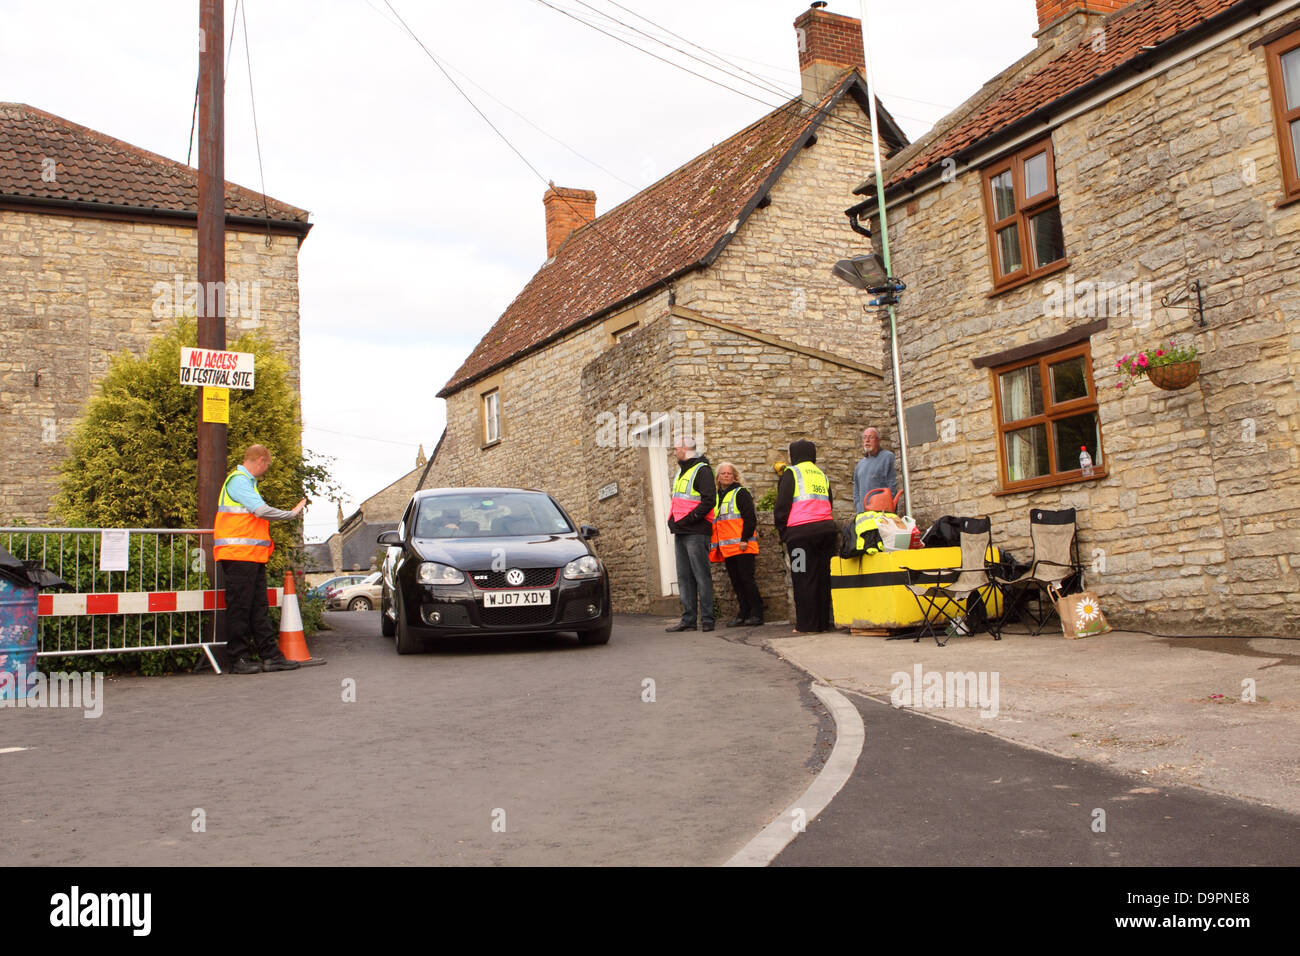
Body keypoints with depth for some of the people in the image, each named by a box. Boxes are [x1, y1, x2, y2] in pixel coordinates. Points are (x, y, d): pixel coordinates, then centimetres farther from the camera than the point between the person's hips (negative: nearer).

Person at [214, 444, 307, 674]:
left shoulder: (246, 481, 22)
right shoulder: (238, 480, -11)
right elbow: (262, 510, -20)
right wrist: (292, 514, -9)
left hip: (252, 556, 10)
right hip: (238, 555, -10)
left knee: (258, 608, 9)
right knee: (240, 609, -4)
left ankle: (271, 655, 11)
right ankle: (238, 659, 2)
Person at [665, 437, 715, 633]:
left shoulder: (702, 470, -7)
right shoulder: (681, 471, 21)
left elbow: (709, 501, -16)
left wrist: (688, 519, -20)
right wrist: (674, 524, 16)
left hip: (696, 532, -9)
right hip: (681, 532, 9)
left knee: (702, 576, -6)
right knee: (684, 577, 7)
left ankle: (707, 619, -2)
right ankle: (688, 619, 10)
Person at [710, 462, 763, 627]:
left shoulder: (741, 493, -3)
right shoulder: (716, 497, 18)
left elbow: (750, 518, -10)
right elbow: (713, 521, 24)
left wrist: (745, 539, -18)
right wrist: (714, 544, 18)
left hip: (742, 546, -7)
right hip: (727, 548, 7)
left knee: (747, 579, -7)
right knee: (736, 581, 8)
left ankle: (756, 613, -1)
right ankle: (743, 613, 13)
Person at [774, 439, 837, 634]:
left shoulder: (791, 473, 1)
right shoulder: (822, 475, 19)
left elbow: (782, 506, -3)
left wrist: (782, 532, 4)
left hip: (801, 532, -5)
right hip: (826, 529, 6)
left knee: (803, 579, -1)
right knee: (823, 577, 9)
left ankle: (807, 625, -1)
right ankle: (823, 623, 12)